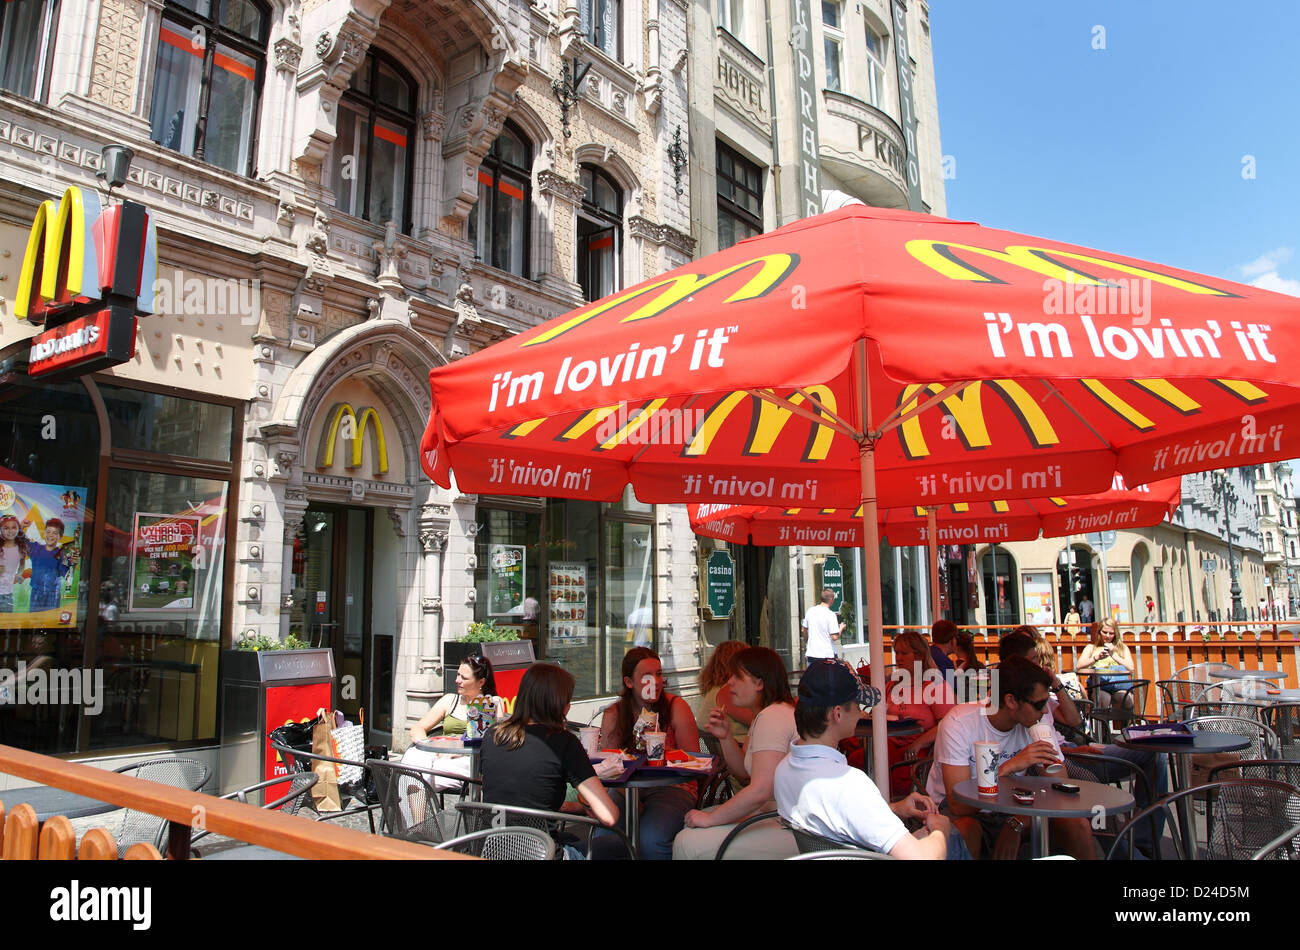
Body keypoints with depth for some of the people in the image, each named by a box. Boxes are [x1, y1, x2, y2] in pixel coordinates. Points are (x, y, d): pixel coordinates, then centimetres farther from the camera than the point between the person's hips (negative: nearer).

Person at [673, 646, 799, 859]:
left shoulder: (773, 717, -19)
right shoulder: (763, 715, 14)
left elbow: (759, 791, -26)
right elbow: (744, 772, 17)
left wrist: (710, 818, -16)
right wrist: (725, 737, 1)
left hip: (789, 827, -11)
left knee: (687, 843, -16)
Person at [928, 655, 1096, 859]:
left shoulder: (1039, 724, -8)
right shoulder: (959, 723, -23)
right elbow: (958, 805, -28)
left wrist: (1016, 826, -26)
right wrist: (1010, 766, -36)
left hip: (1012, 810, 5)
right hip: (965, 813, -5)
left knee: (1078, 824, -17)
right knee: (965, 831, -37)